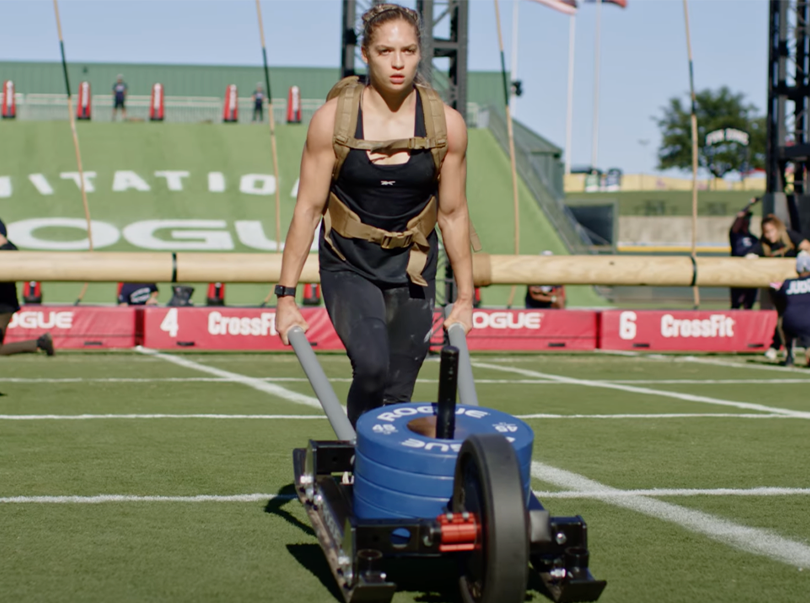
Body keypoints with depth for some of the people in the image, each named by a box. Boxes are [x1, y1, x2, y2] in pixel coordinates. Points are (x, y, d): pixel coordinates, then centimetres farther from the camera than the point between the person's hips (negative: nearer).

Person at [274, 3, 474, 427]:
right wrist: (286, 295, -6)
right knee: (371, 364, -26)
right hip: (348, 267, -2)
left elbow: (453, 214, 3)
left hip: (412, 272, 2)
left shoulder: (446, 124, -7)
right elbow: (308, 208, -6)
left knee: (396, 396, 3)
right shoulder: (333, 119, -12)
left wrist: (465, 296, 7)